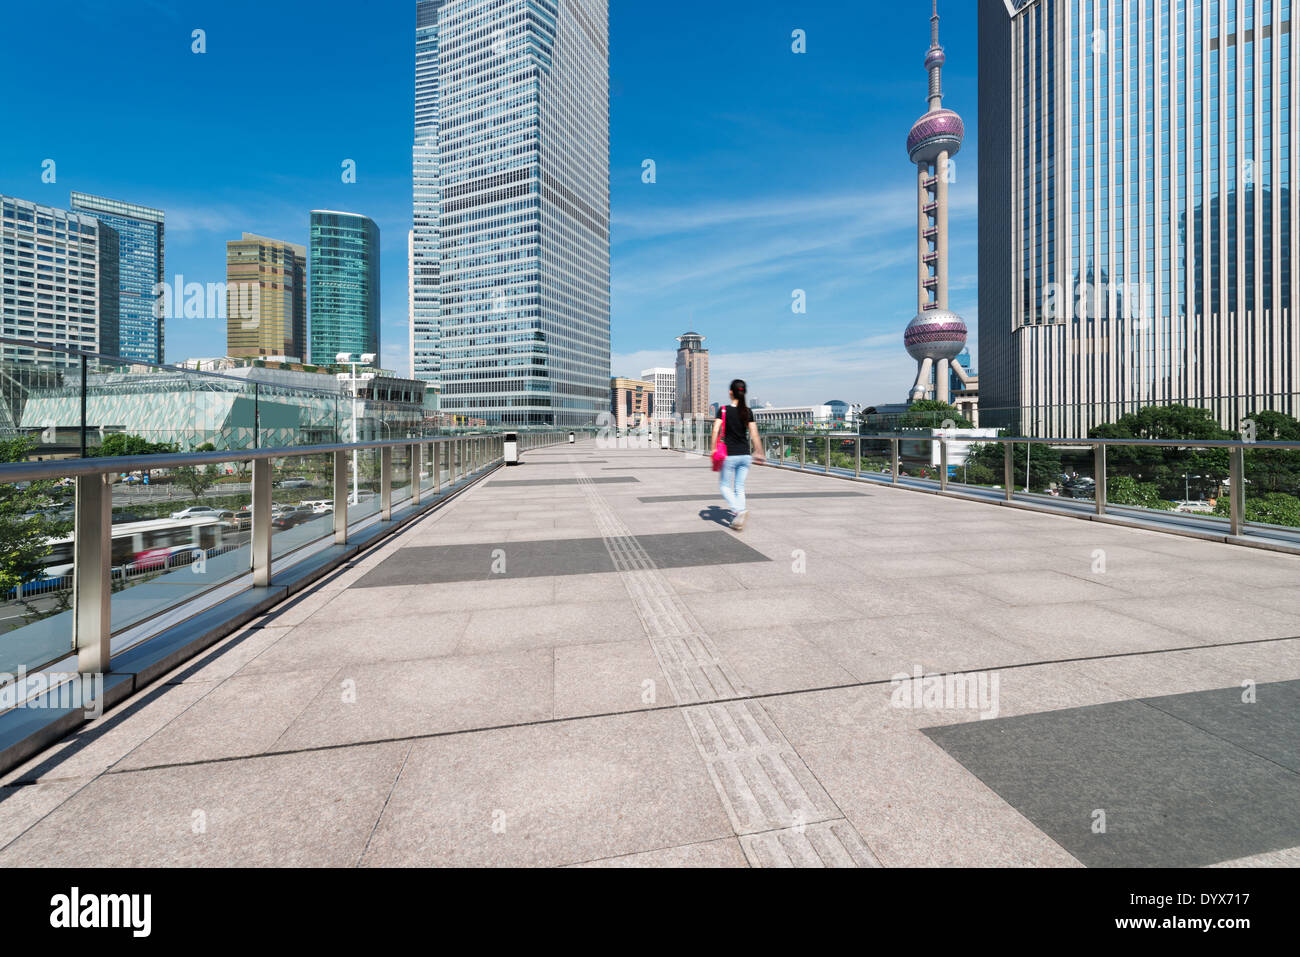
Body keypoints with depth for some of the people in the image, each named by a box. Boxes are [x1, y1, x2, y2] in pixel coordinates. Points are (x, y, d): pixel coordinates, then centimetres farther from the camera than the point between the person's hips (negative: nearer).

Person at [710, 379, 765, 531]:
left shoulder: (724, 410, -6)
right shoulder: (748, 412, 3)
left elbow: (716, 430, -13)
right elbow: (754, 434, 3)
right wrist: (758, 453, 10)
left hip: (729, 455, -4)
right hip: (745, 455, 4)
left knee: (725, 485, 10)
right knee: (740, 487, 12)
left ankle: (739, 510, -12)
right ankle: (737, 519, 10)